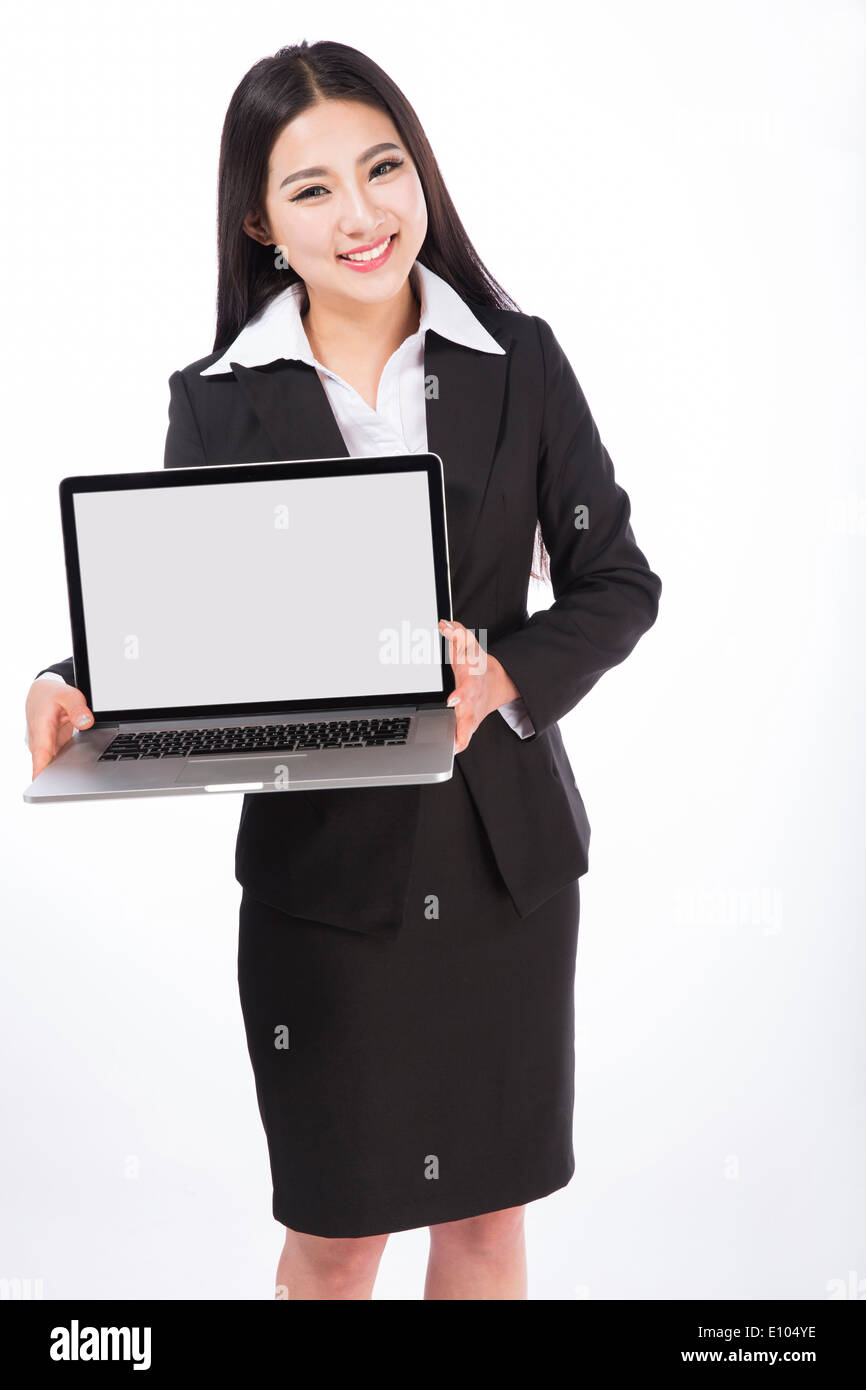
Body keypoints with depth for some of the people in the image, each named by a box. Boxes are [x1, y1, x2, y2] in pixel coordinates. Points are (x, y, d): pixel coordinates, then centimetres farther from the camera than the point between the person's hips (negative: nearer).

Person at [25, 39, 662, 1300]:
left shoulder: (520, 360, -1)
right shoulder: (217, 401, -3)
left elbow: (616, 580, 1)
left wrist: (503, 676, -16)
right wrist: (82, 690, -21)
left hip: (507, 849, 1)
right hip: (322, 859, -1)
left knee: (488, 1208, 17)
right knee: (335, 1232, 13)